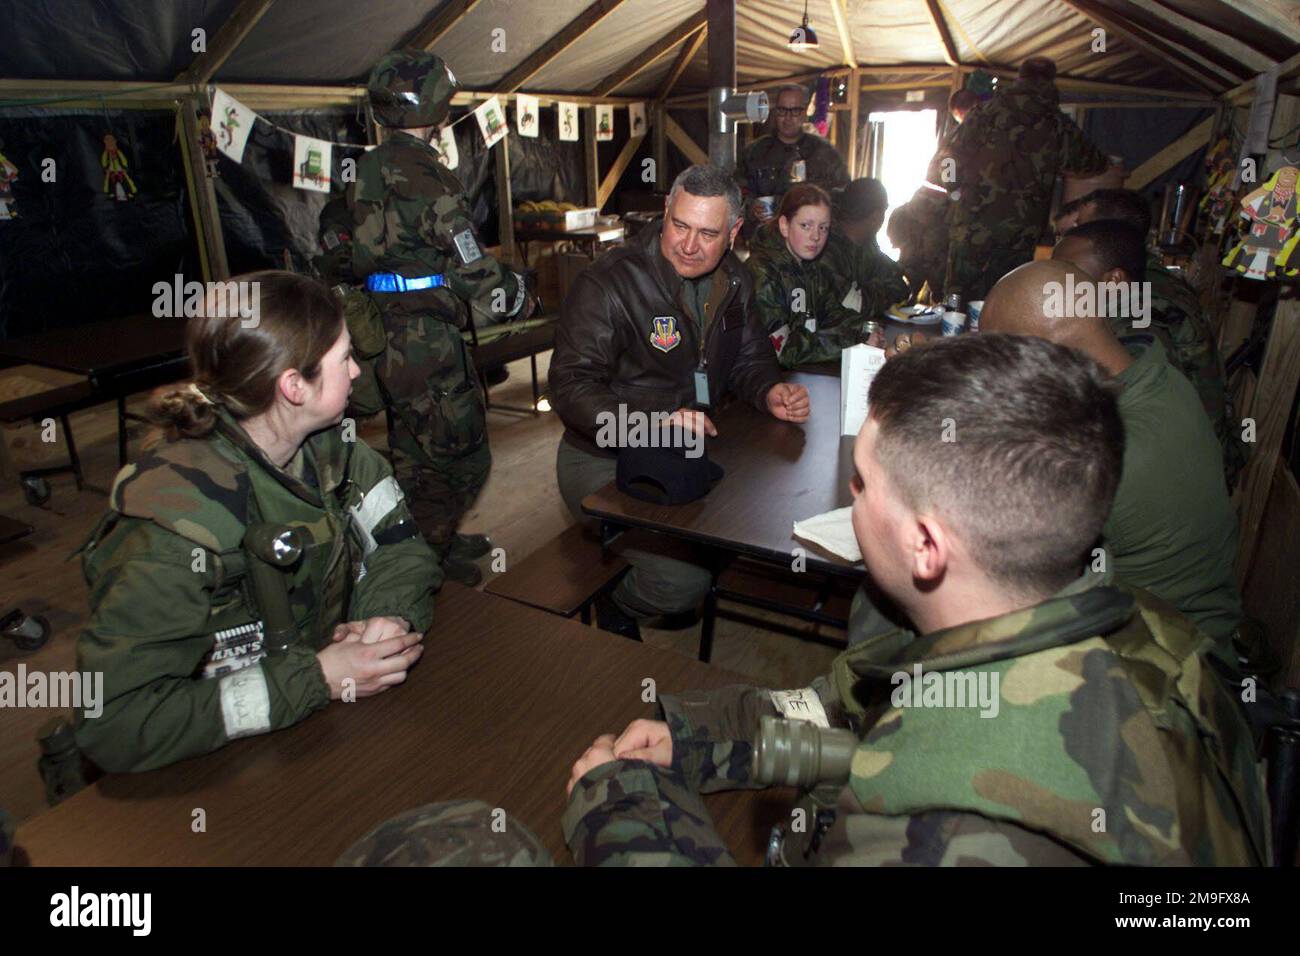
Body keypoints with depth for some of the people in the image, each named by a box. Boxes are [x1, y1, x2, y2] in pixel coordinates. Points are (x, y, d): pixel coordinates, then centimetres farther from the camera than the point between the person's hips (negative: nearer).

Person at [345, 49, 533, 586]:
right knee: (462, 452, 4)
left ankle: (436, 537, 37)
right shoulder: (423, 176, -18)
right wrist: (517, 297, -1)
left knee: (413, 446, 21)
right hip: (426, 335, -10)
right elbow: (471, 270, -18)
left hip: (386, 327, 10)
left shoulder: (367, 171, 9)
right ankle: (426, 556, 15)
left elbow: (361, 257, 15)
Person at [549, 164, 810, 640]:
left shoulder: (733, 281, 6)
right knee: (682, 580, -24)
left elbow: (749, 358, 17)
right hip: (606, 460, -7)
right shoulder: (607, 283, -17)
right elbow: (571, 386, -22)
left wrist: (769, 392, -8)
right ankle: (614, 603, 12)